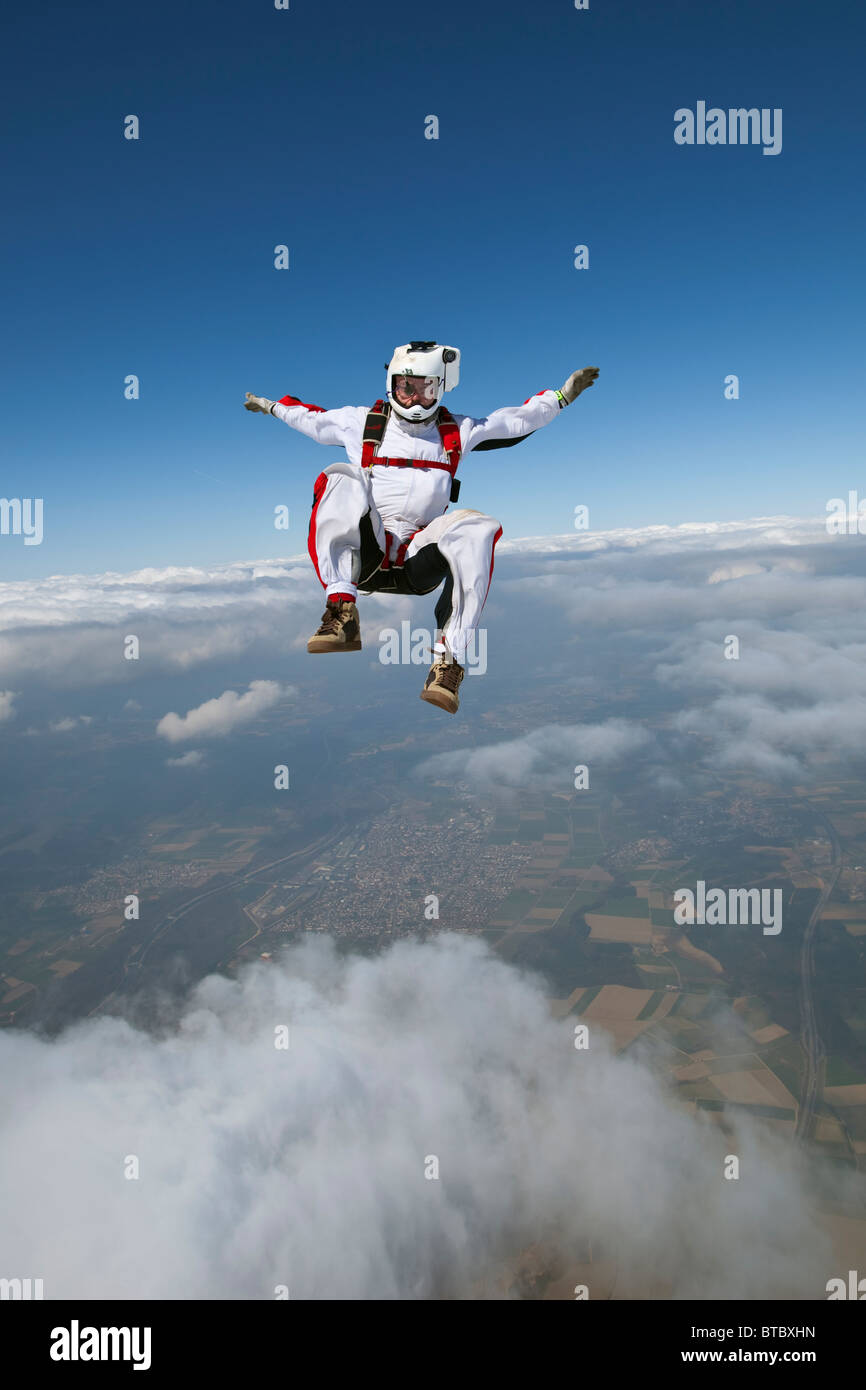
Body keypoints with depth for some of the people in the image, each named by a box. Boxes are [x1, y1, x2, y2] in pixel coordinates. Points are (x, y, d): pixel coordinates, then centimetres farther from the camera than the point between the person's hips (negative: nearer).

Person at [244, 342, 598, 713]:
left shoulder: (456, 431, 19)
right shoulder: (362, 421, 17)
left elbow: (517, 420, 23)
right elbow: (310, 418, 31)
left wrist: (562, 395, 20)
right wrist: (271, 405, 33)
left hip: (419, 559, 1)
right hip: (363, 553, 0)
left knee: (478, 528, -29)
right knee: (340, 479, -27)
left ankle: (449, 658, -32)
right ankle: (342, 613, -40)